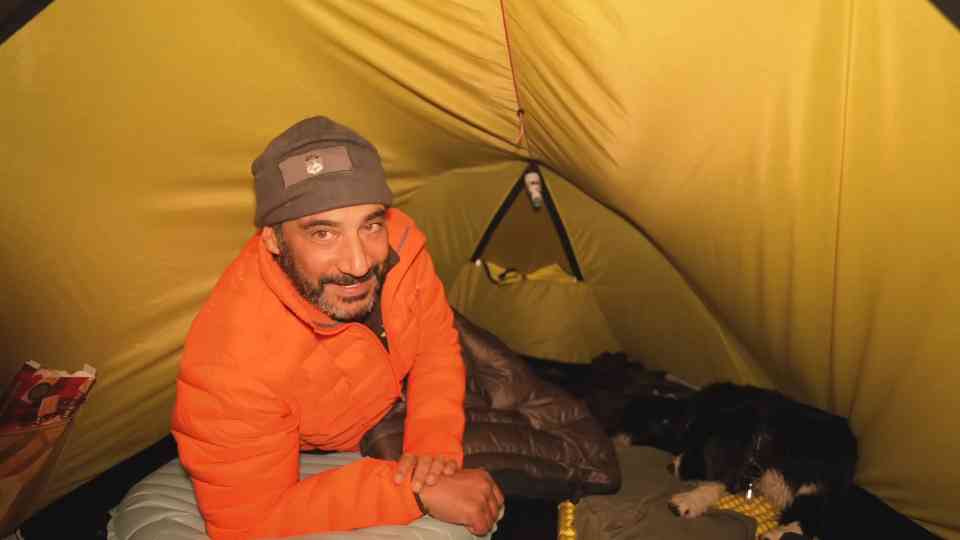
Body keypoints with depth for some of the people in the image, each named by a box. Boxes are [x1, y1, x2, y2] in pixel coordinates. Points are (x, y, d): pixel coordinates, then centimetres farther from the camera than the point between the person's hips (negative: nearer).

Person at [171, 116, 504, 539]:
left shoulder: (398, 238, -29)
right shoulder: (231, 365, -43)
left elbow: (436, 344, -11)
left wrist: (435, 441, -27)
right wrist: (416, 493, -40)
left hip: (399, 377, 5)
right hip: (320, 447, -4)